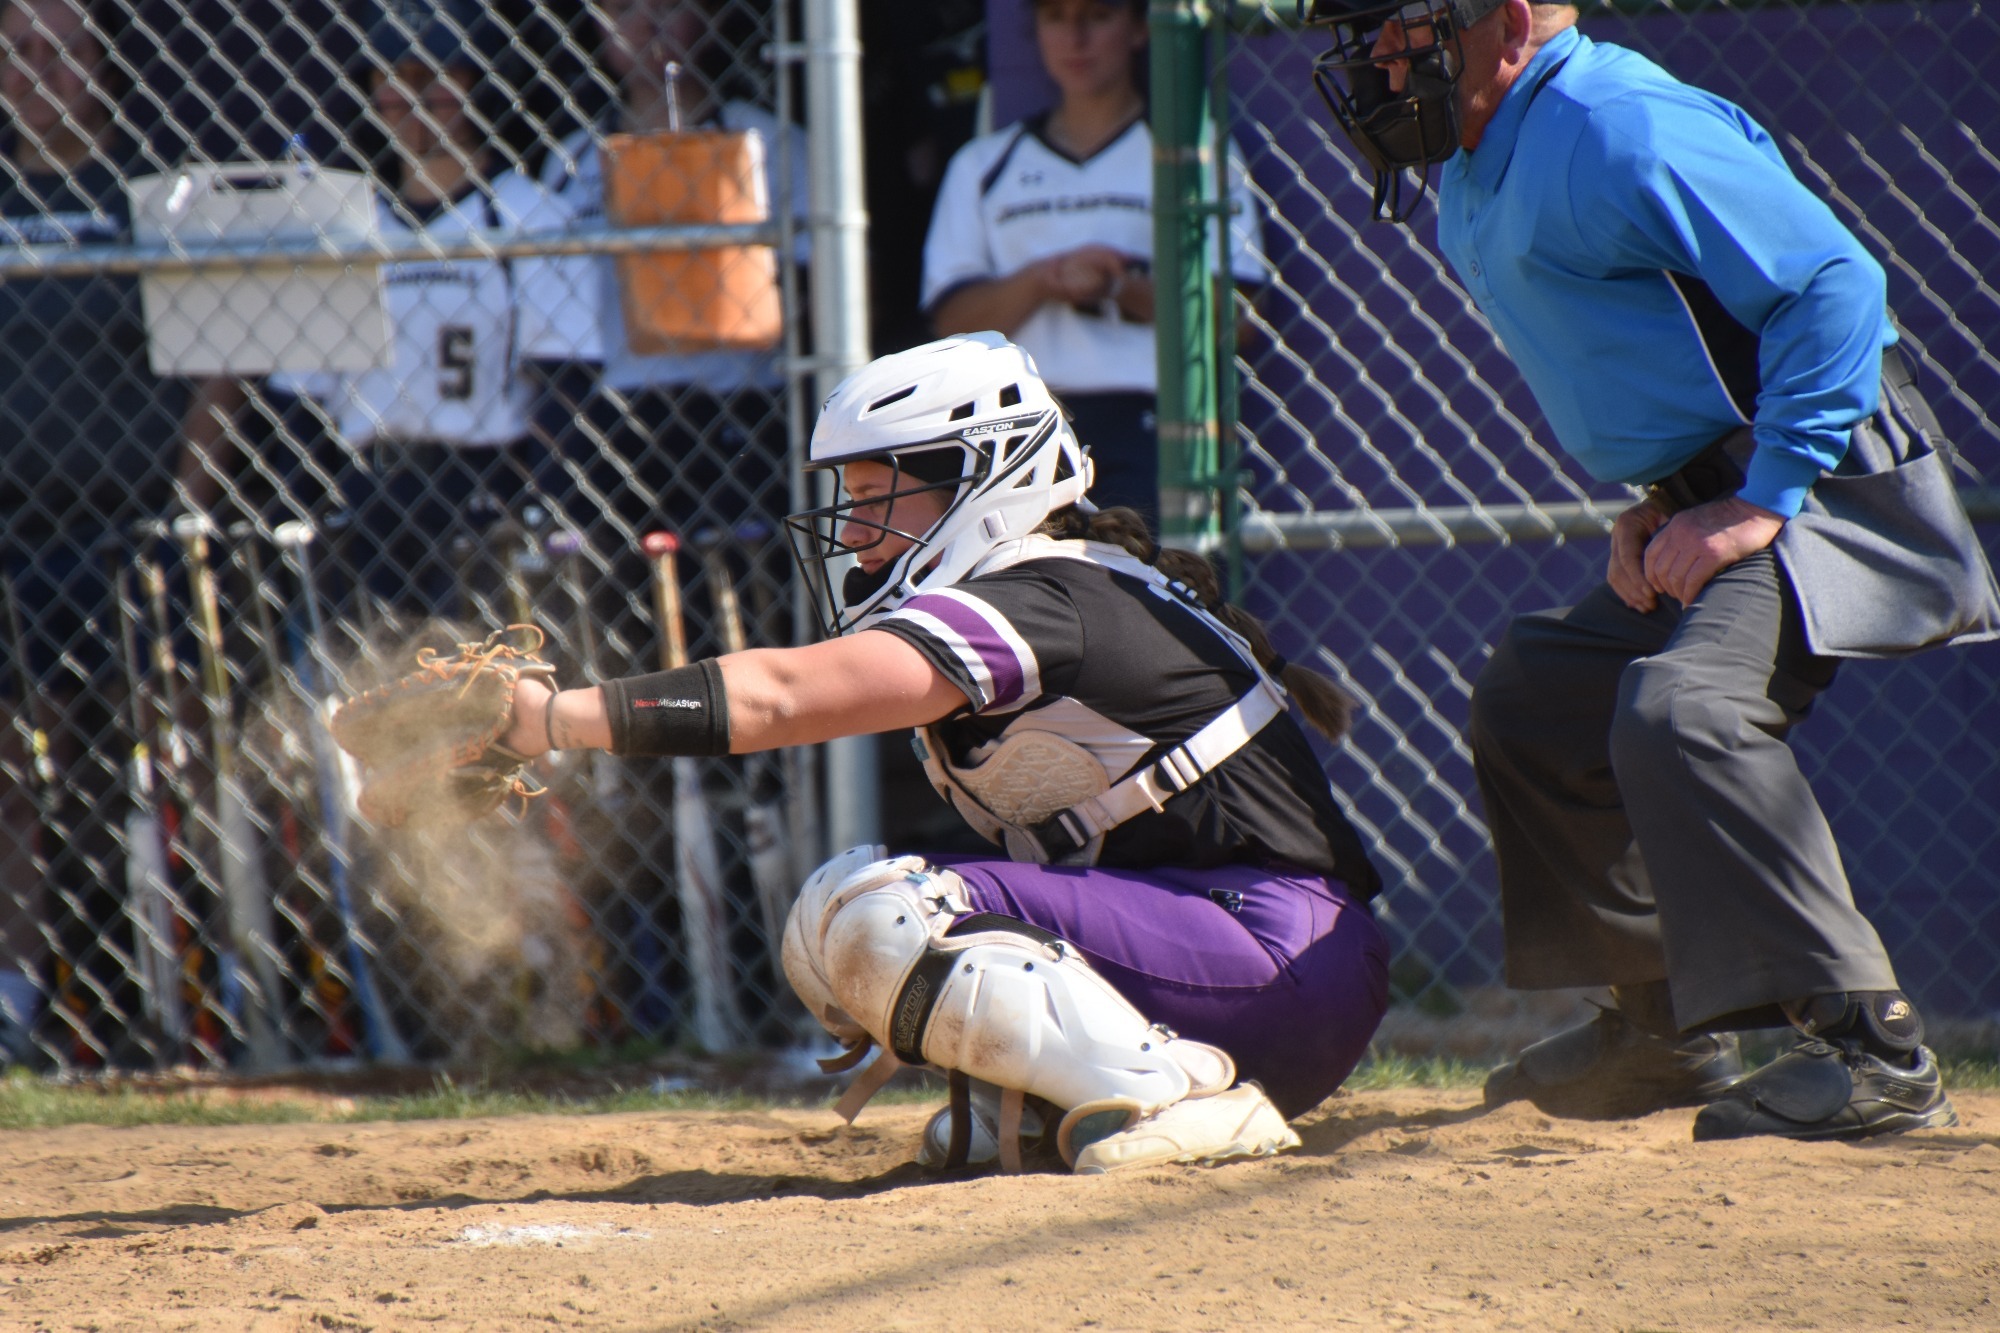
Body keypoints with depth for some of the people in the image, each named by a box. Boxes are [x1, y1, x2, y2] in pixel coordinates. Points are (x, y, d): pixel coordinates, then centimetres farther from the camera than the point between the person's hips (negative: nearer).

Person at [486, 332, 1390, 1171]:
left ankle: (1177, 1095, -22)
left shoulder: (1038, 601, -15)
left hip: (1288, 962, -10)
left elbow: (777, 697, -23)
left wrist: (552, 718, -25)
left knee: (873, 913, -21)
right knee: (826, 944, 11)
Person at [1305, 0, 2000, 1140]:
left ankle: (1873, 1050, -32)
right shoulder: (1470, 169, 12)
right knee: (1534, 701, 20)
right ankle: (1666, 1031, 30)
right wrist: (1653, 505, 10)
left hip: (1827, 479, -11)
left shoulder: (1618, 129, -20)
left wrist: (1763, 501, -25)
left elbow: (1834, 285, -24)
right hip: (1706, 498, 11)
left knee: (1680, 706, -31)